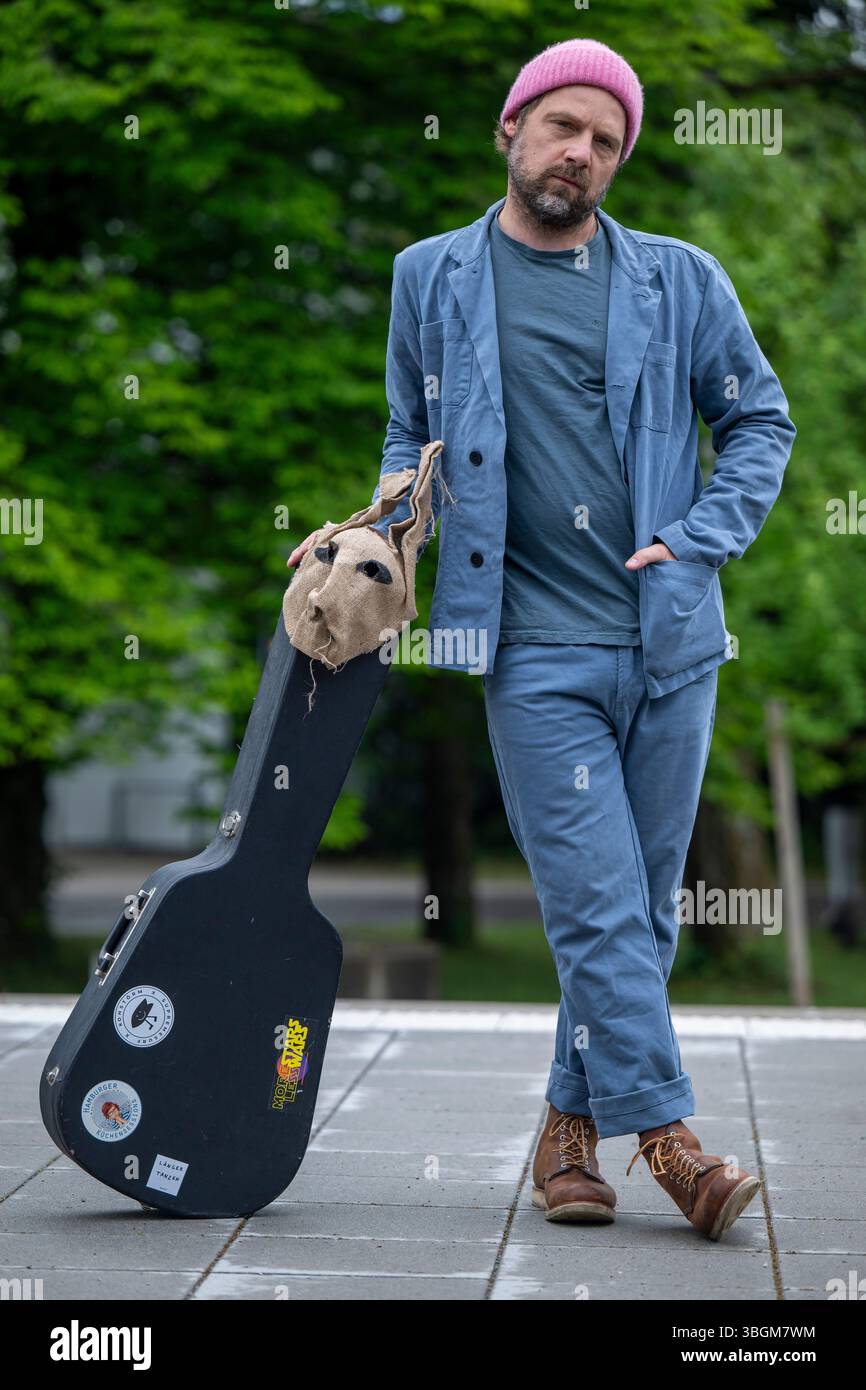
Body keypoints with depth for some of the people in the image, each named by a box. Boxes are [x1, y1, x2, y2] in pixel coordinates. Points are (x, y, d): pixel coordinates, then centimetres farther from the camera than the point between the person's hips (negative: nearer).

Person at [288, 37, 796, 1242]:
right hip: (537, 649, -2)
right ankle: (664, 1135, -6)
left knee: (643, 904, 6)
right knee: (596, 904, -10)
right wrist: (374, 535, 2)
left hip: (670, 641, 2)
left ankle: (573, 1127, 19)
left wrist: (699, 541, 1)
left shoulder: (681, 281, 10)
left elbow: (760, 418, 14)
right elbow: (414, 440, 19)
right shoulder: (434, 279, 11)